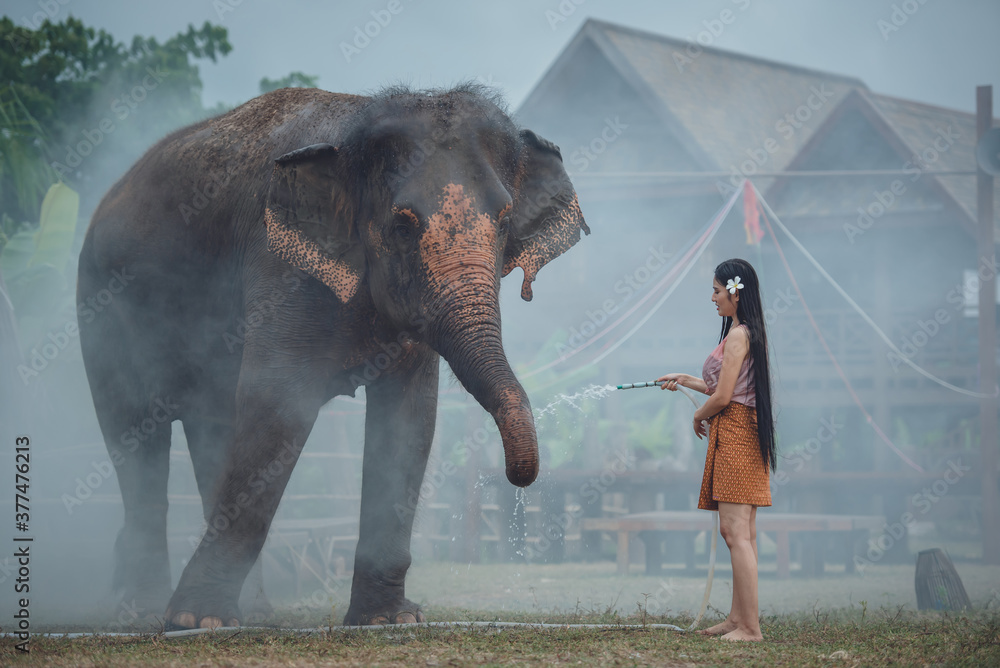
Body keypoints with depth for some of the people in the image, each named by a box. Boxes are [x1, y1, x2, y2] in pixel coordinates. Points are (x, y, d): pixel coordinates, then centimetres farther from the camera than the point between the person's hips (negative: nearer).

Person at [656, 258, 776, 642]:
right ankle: (738, 618, 14)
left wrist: (699, 416, 2)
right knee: (739, 532, 11)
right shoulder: (747, 333, 18)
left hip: (734, 435, -11)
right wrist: (685, 380, 28)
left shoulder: (738, 335, -13)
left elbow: (722, 397, -16)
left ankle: (750, 626, -14)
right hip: (743, 435, 11)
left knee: (736, 532, -12)